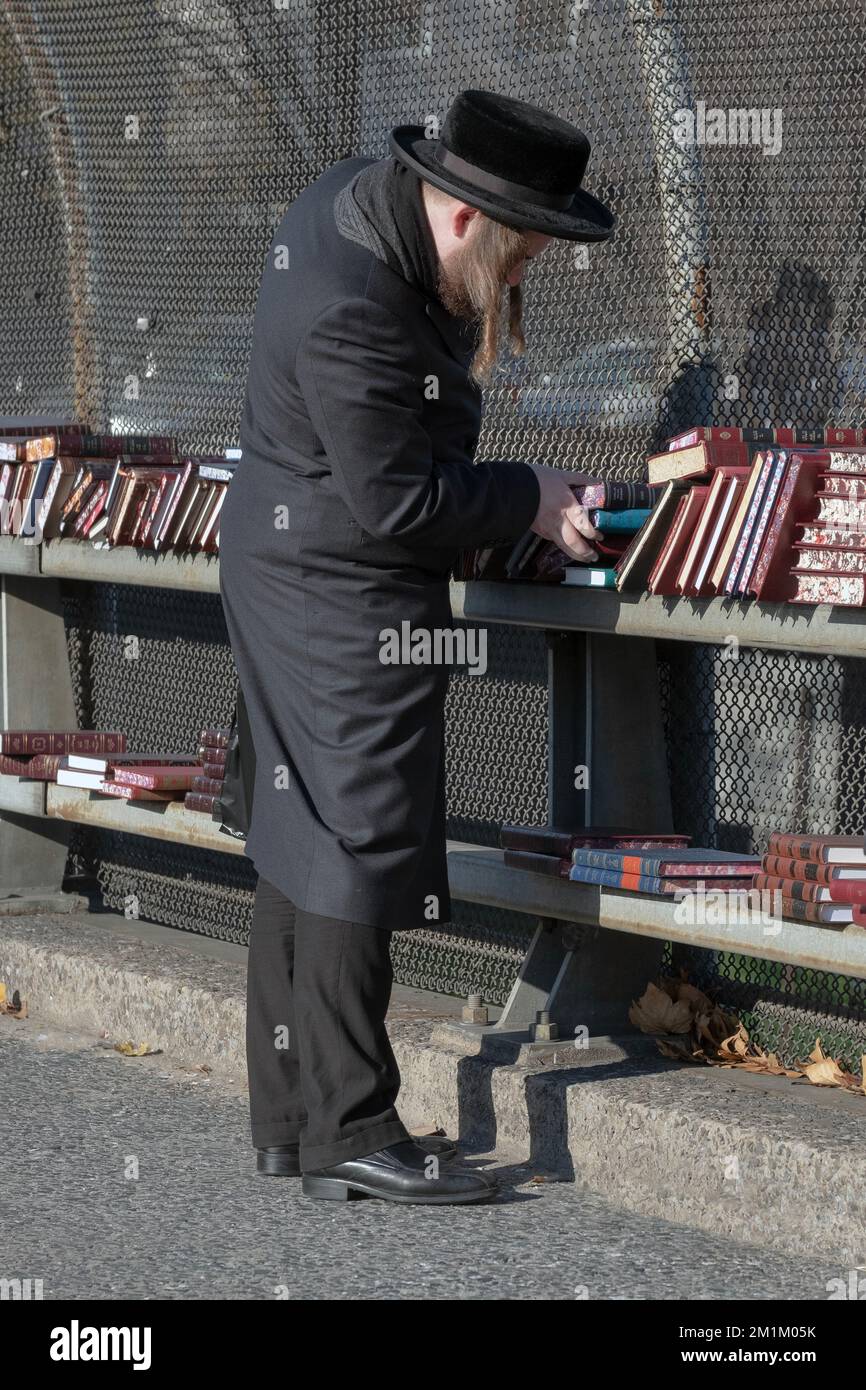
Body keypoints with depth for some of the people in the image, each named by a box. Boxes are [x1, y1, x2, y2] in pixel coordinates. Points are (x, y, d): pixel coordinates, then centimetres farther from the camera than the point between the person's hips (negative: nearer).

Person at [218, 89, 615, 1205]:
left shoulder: (361, 189, 2)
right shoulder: (351, 318, -28)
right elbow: (397, 499, -22)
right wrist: (531, 500, -10)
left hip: (284, 567, 11)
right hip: (344, 598, -11)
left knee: (303, 842, 13)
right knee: (359, 846, -7)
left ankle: (286, 1116, 20)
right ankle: (348, 1132, -3)